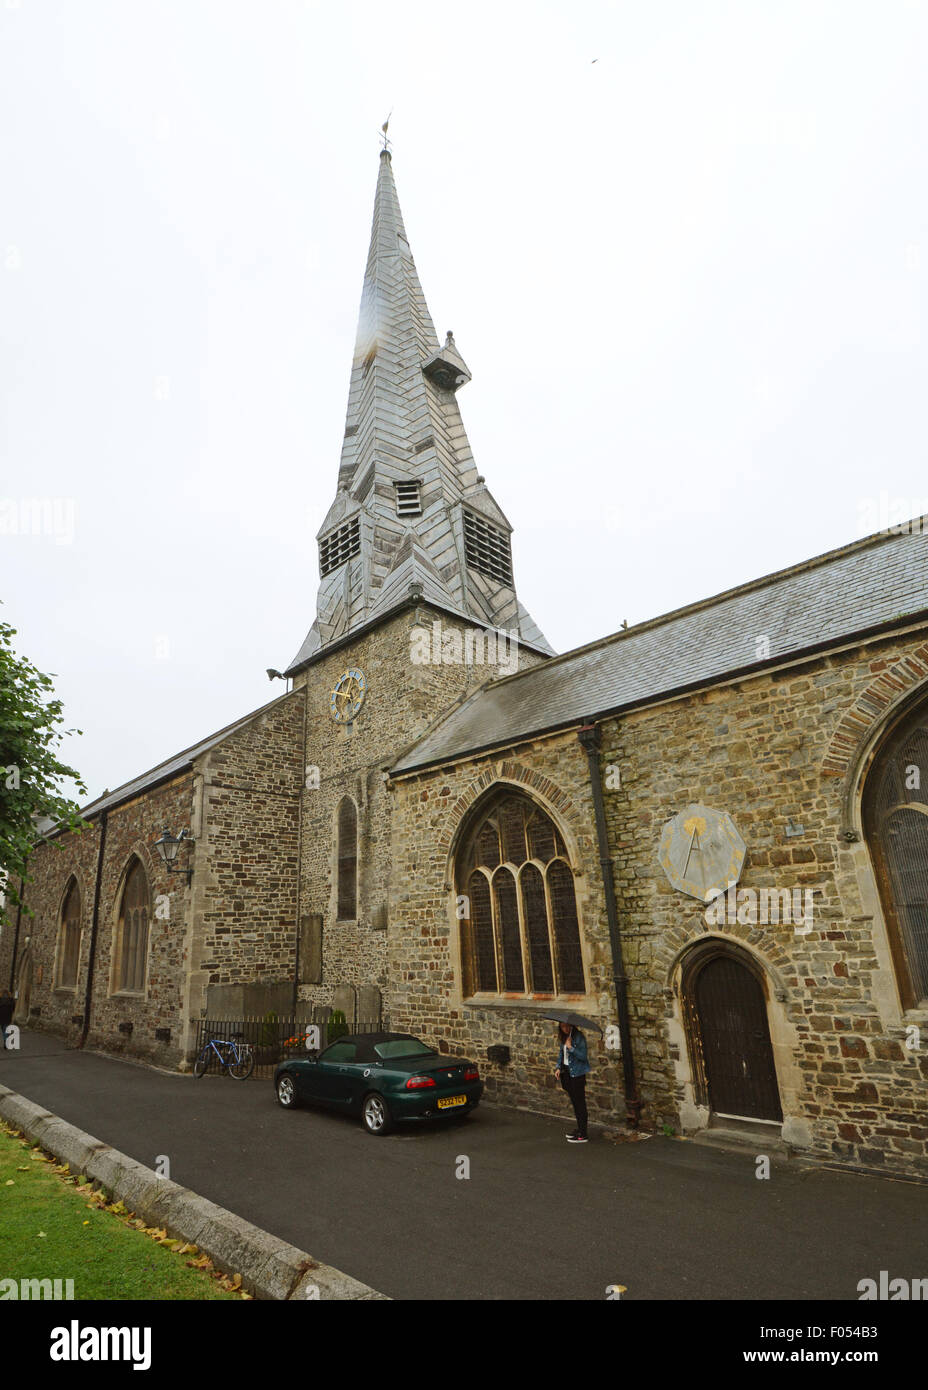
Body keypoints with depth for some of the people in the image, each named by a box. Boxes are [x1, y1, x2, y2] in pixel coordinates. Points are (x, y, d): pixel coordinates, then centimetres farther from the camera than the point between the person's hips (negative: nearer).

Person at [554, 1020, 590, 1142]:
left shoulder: (579, 1037, -16)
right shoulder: (564, 1037, 8)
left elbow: (583, 1056, -21)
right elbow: (561, 1053, 17)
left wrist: (570, 1047, -26)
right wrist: (558, 1067, 6)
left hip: (577, 1073, -8)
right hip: (566, 1072, 8)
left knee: (580, 1102, -4)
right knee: (574, 1101, 16)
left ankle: (583, 1135, 1)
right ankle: (579, 1129, 28)